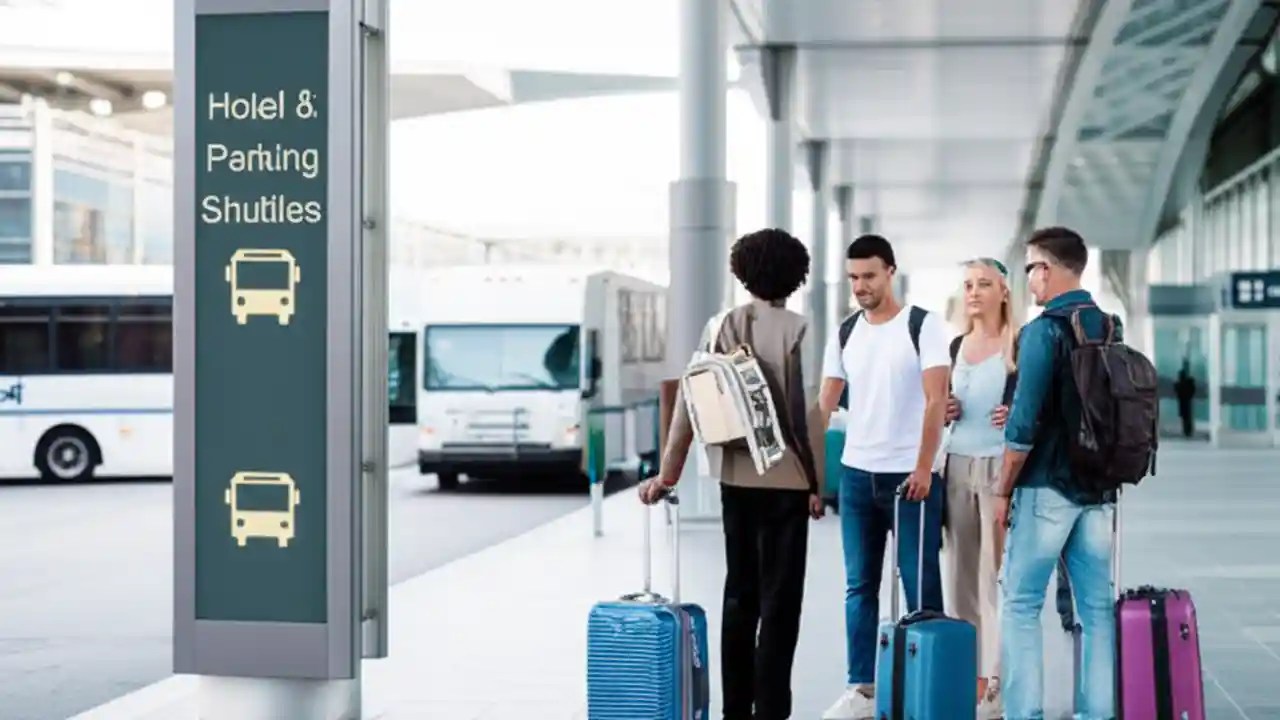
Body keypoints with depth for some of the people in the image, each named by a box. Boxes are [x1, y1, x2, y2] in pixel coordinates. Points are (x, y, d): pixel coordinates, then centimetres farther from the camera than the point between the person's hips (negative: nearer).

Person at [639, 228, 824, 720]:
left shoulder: (724, 326, 3)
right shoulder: (796, 329, -10)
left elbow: (690, 401, 0)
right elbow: (804, 411, -13)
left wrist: (668, 472, 4)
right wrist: (818, 481, -4)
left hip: (735, 478, 5)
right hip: (785, 480, -5)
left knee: (739, 595, 14)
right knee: (778, 601, 0)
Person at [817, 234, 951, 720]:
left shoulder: (923, 326, -4)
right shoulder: (845, 334, 10)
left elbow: (936, 401, -9)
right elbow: (823, 404, 10)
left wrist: (923, 468, -16)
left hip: (911, 475, -5)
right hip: (856, 474, 5)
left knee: (920, 584, 0)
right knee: (860, 585, 7)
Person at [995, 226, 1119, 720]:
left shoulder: (1045, 330, -12)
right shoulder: (1111, 328, 8)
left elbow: (1026, 422, -14)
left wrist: (1004, 491, -6)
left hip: (1047, 488, -6)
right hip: (1098, 489, 6)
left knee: (1021, 603, 0)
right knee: (1098, 605, 8)